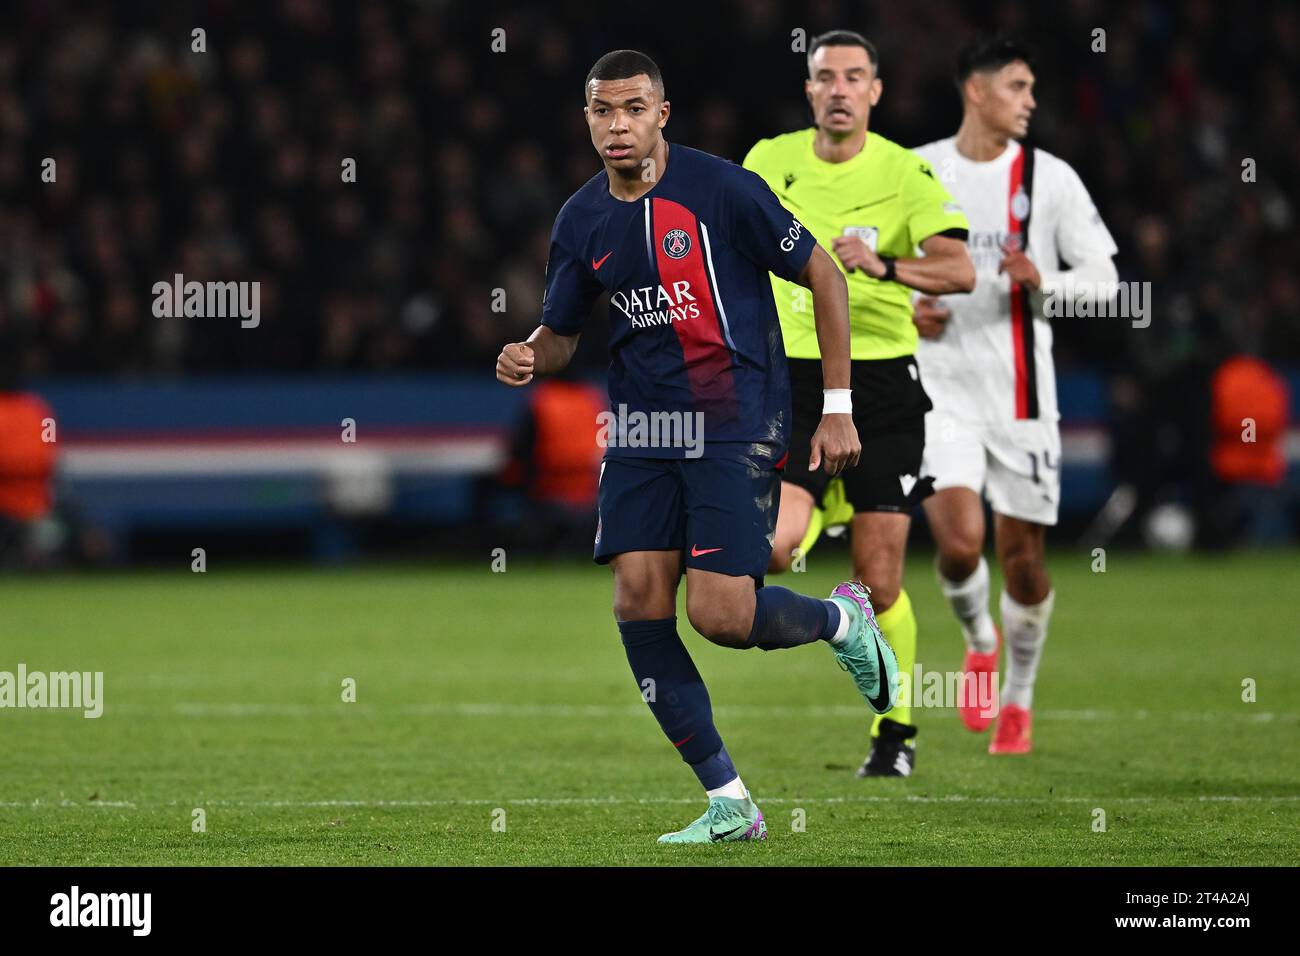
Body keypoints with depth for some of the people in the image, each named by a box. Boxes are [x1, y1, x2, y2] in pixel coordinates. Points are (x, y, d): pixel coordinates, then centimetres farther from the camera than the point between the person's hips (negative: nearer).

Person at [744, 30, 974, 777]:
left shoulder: (905, 174, -4)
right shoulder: (769, 163, 5)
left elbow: (960, 270, -17)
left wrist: (883, 267, -32)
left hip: (881, 382, -2)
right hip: (793, 380, 2)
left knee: (880, 580, -3)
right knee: (772, 547, -21)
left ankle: (896, 729, 16)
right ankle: (826, 508, 15)